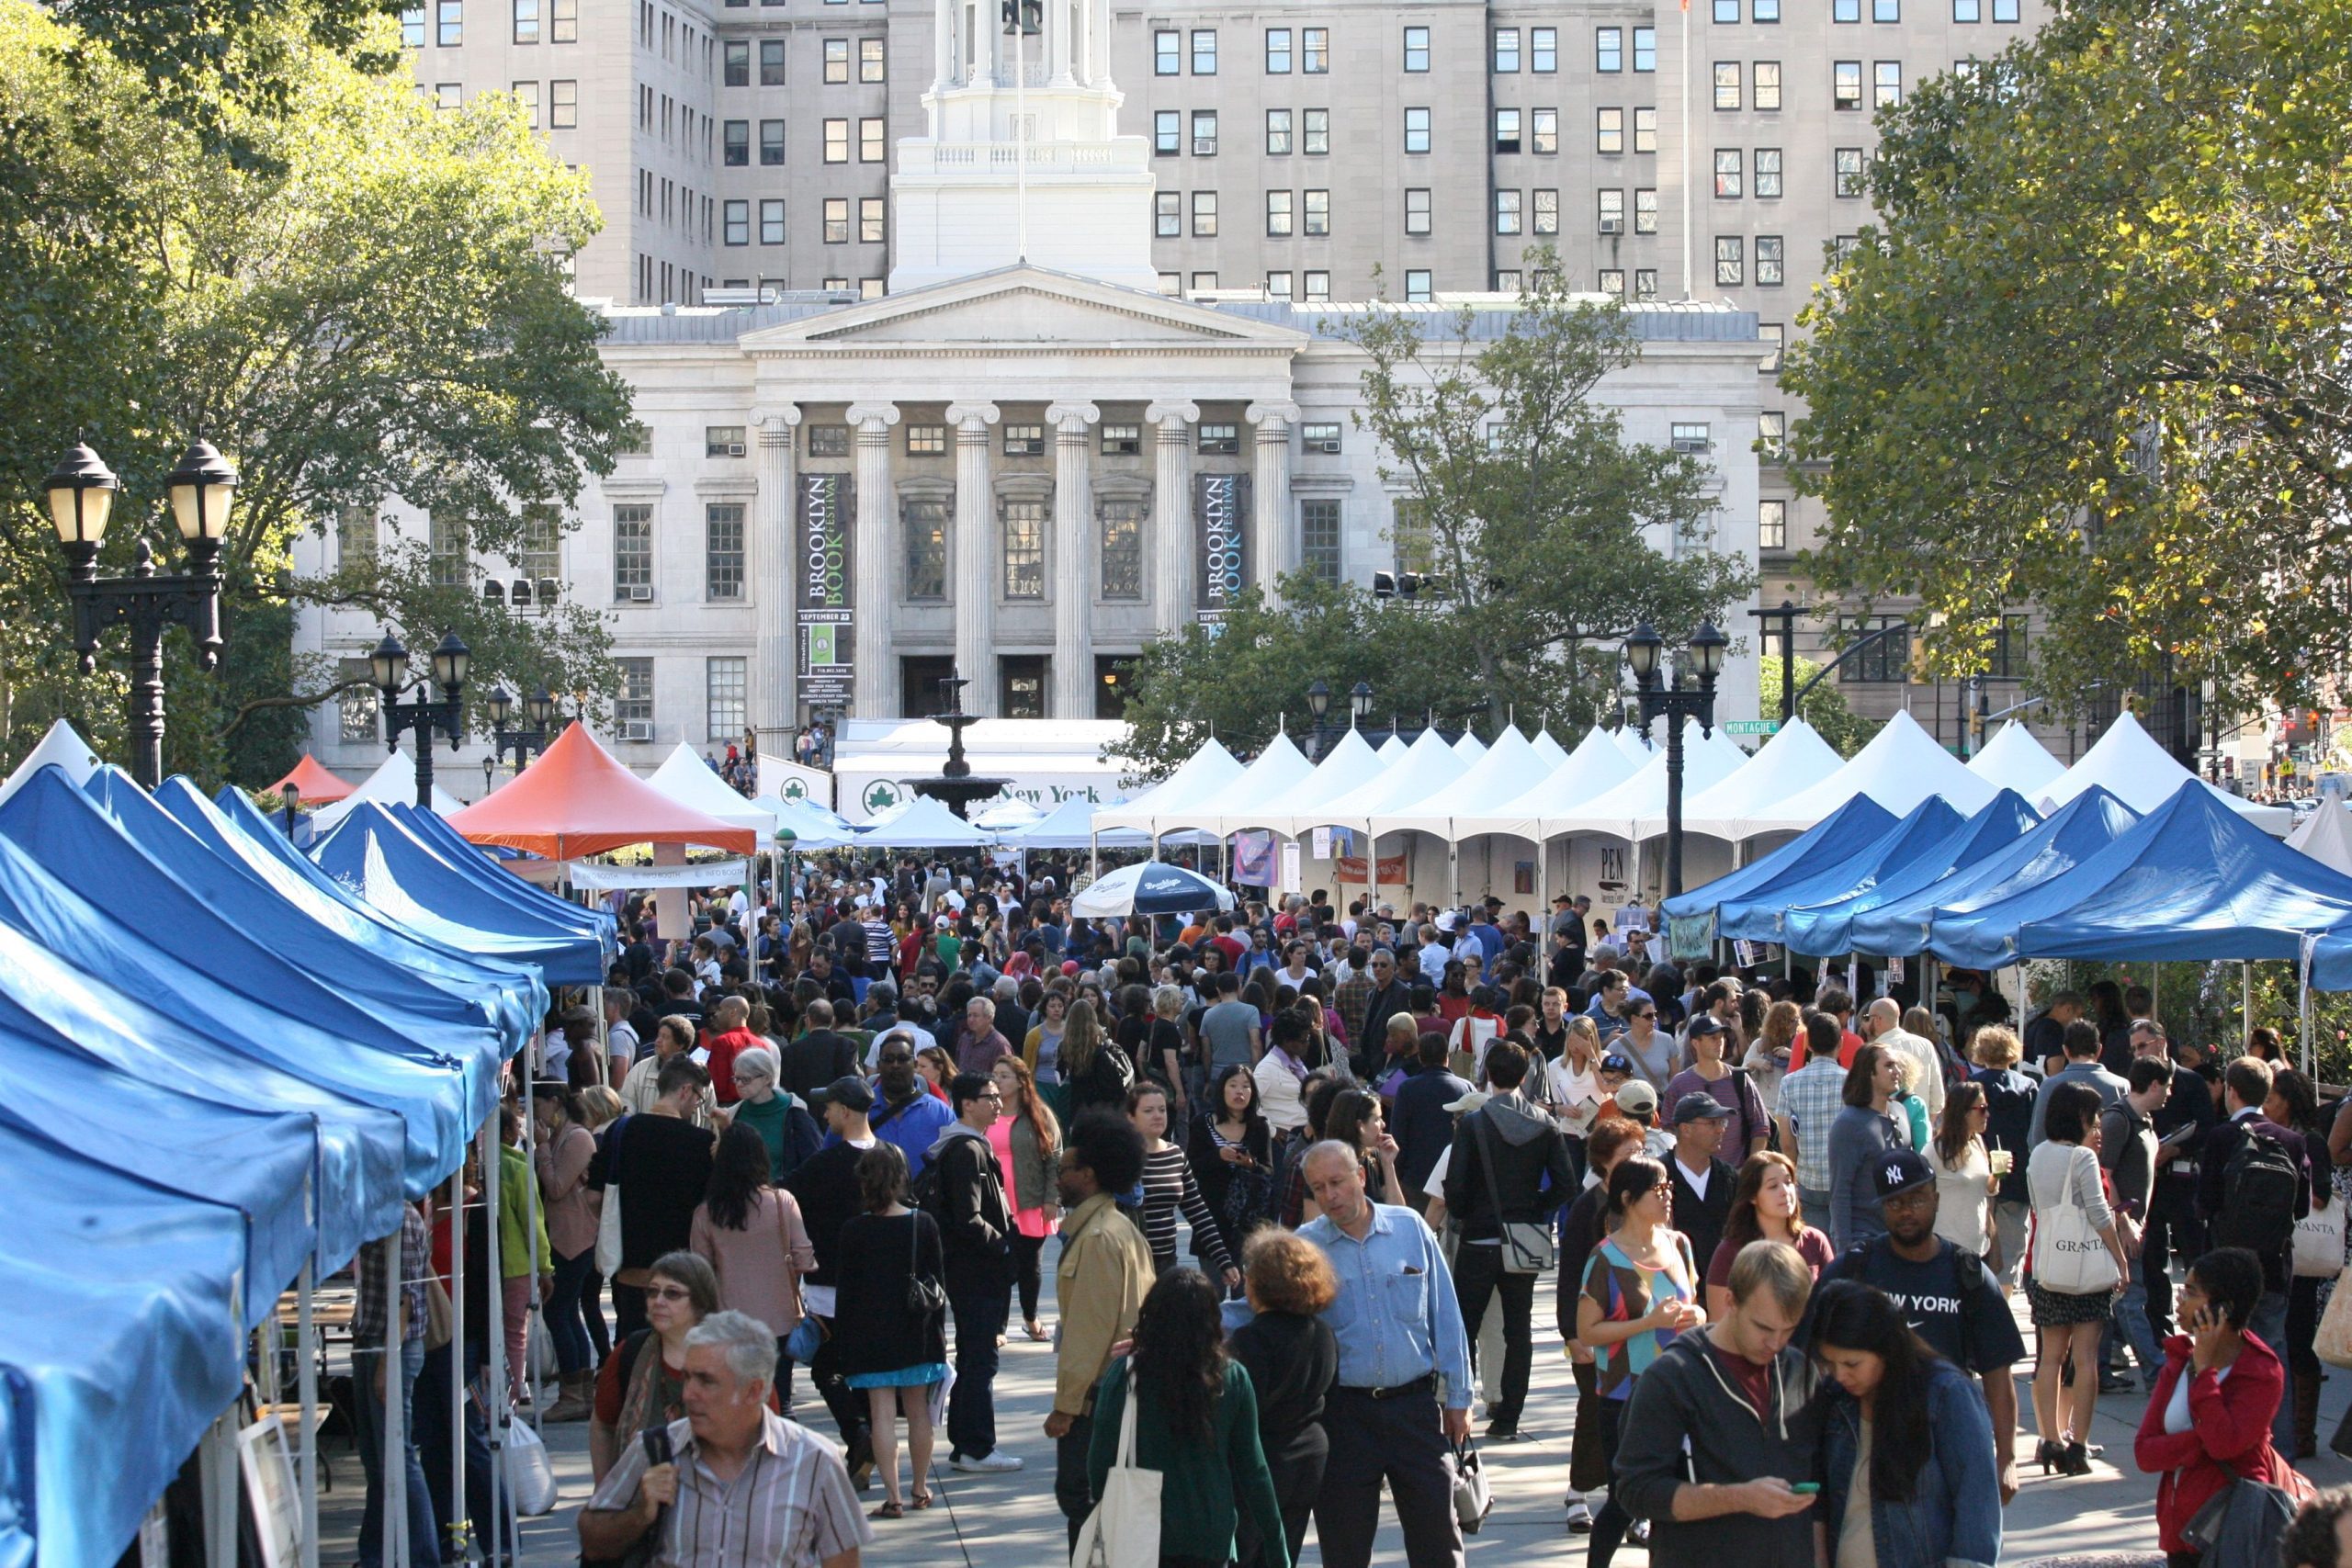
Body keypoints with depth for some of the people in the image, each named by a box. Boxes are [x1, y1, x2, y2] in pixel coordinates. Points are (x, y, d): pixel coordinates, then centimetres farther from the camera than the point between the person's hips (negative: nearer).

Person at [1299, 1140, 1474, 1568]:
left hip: (1414, 1404, 0)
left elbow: (1445, 1316, 6)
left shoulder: (1411, 1228, 2)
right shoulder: (1303, 1246, 0)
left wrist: (1457, 1397, 5)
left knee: (1437, 1532, 4)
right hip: (1343, 1413, 0)